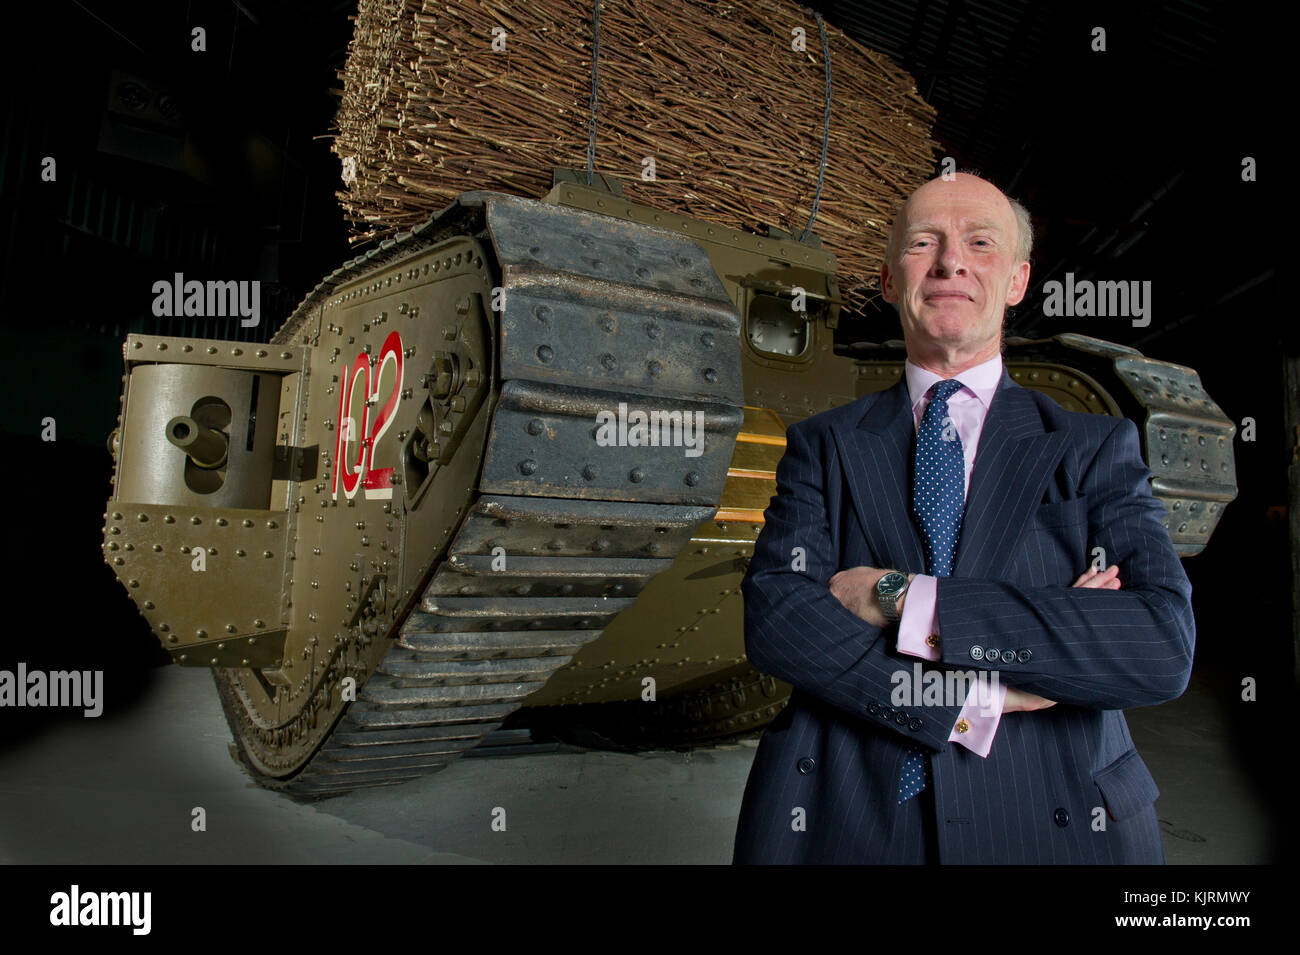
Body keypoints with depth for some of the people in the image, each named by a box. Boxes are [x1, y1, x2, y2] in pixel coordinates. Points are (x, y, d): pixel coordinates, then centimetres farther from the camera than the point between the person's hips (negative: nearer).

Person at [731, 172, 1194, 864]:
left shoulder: (1096, 449, 0)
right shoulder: (822, 445, 1)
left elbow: (1164, 648, -14)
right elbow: (772, 620, -12)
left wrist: (907, 601, -19)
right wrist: (980, 698, -20)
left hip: (1045, 827, 0)